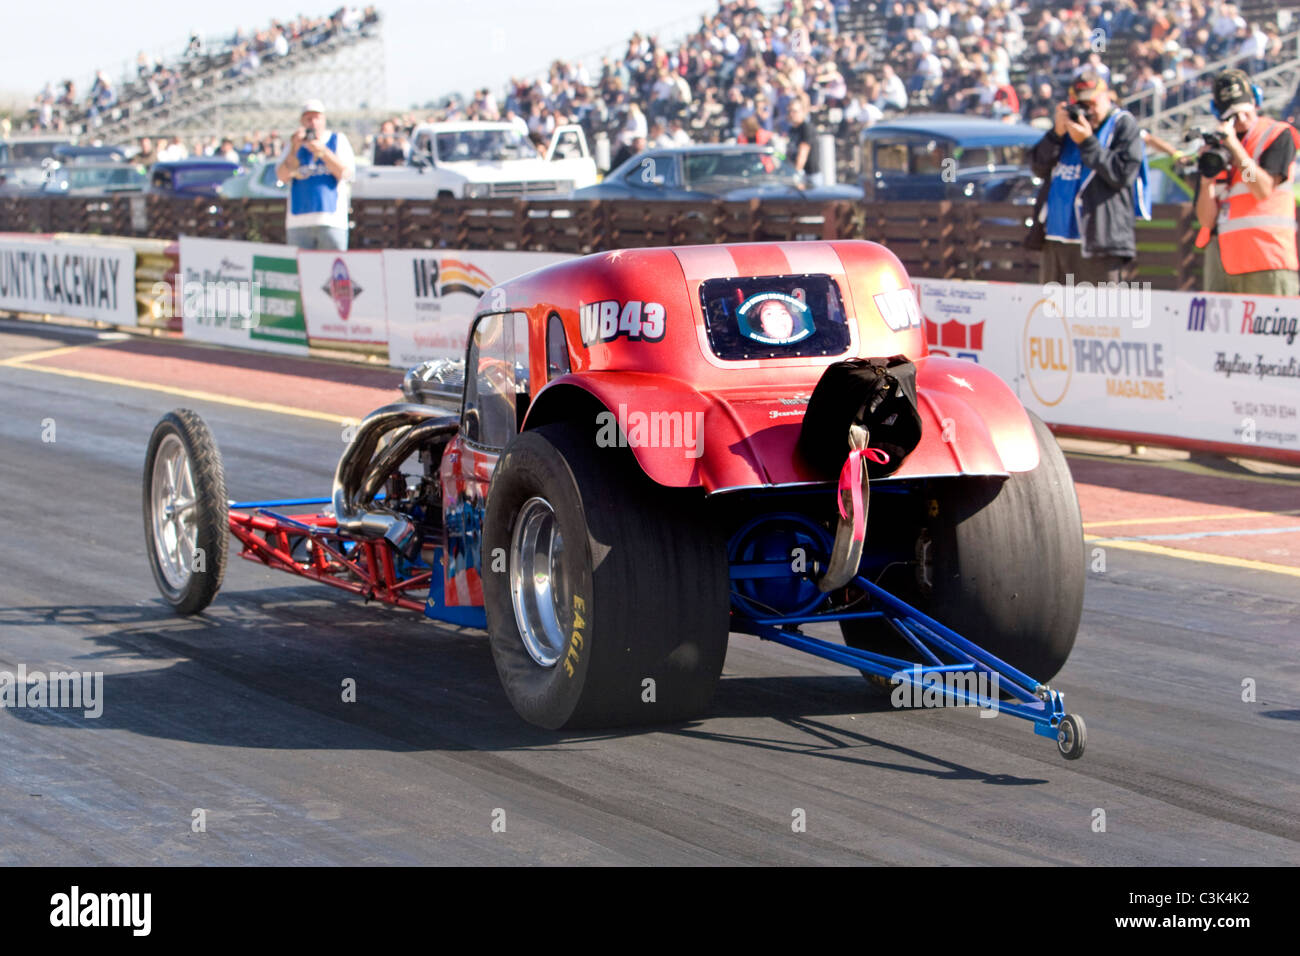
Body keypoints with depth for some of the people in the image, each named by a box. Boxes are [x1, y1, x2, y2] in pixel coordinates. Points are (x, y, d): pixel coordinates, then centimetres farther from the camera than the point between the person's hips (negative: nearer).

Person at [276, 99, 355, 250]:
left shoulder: (339, 140, 12)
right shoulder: (294, 144, 15)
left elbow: (346, 173, -3)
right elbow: (282, 176, 3)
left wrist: (322, 151, -12)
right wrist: (294, 149, -9)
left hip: (332, 221, -1)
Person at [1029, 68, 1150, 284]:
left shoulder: (1123, 125, 0)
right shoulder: (1068, 122, 15)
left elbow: (1122, 174, -12)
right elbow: (1039, 167, 10)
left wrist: (1087, 142, -15)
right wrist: (1057, 134, -5)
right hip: (1055, 239, 6)